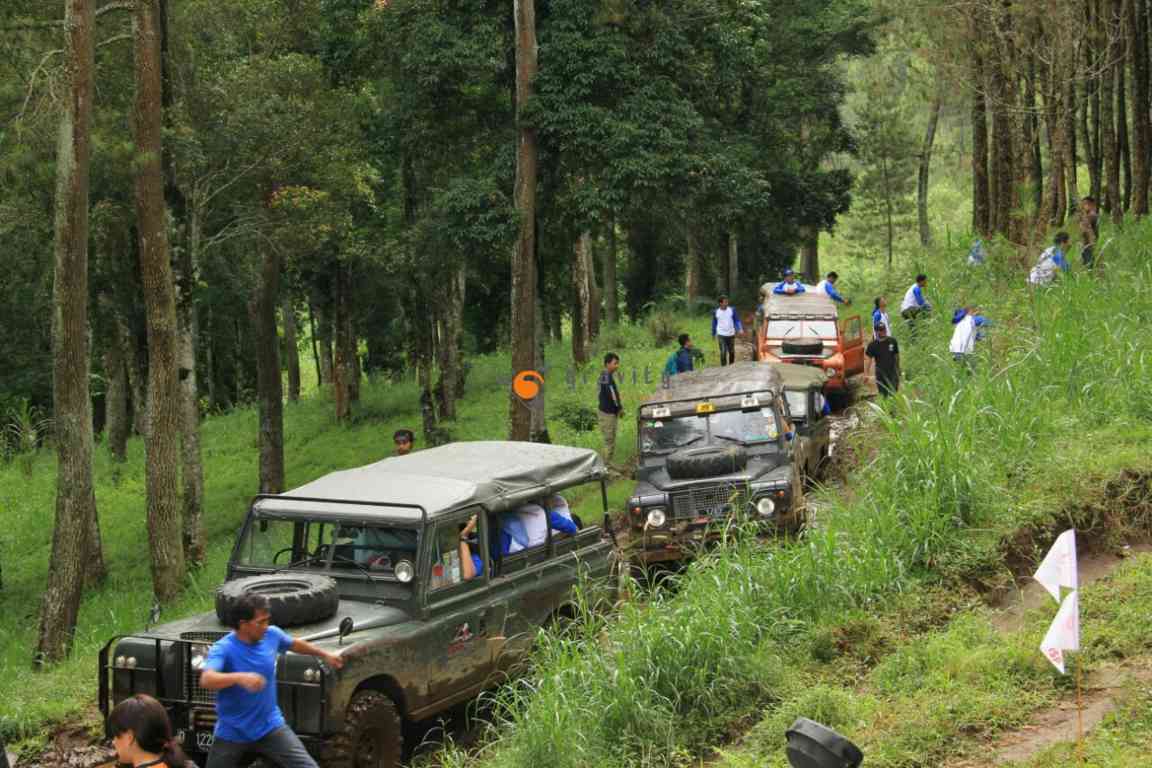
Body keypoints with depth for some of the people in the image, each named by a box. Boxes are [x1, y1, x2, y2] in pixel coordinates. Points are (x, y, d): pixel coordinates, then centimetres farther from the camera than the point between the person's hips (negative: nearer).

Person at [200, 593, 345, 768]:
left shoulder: (272, 635, -4)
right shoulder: (222, 649, -20)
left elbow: (294, 643, 20)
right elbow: (206, 680, -39)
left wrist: (325, 655, 29)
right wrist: (240, 677, -54)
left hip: (270, 727, 3)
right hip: (232, 734, -3)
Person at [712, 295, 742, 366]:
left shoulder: (732, 310, -3)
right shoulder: (716, 312, -3)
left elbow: (737, 320, 1)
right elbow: (714, 323, 10)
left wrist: (739, 329, -16)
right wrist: (713, 334, 18)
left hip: (731, 334, 2)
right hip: (721, 335, -2)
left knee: (732, 352, 13)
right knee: (723, 352, -11)